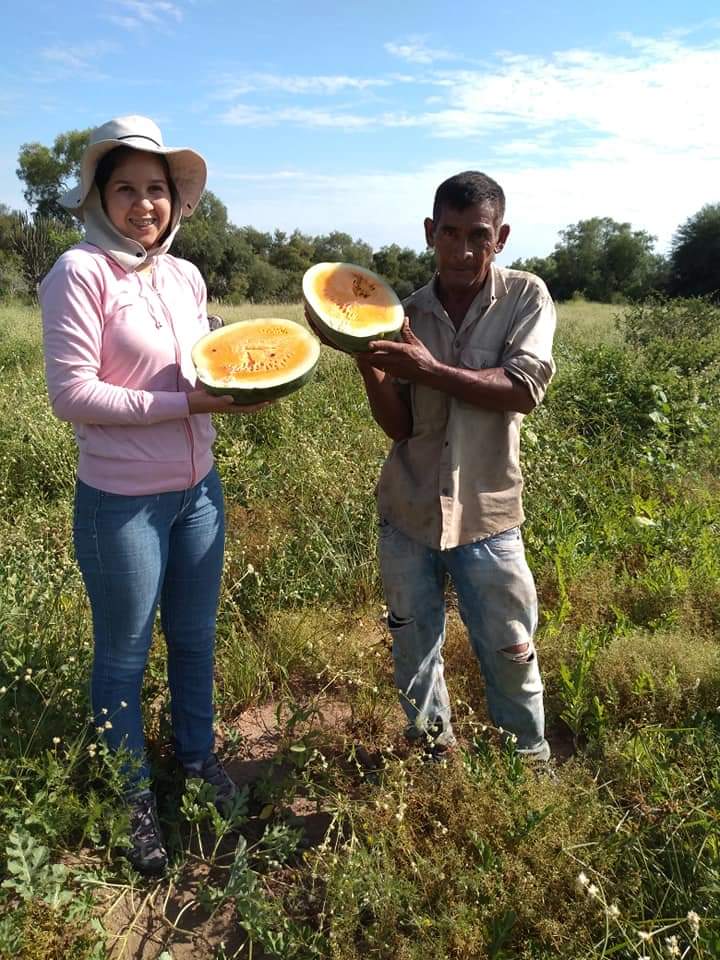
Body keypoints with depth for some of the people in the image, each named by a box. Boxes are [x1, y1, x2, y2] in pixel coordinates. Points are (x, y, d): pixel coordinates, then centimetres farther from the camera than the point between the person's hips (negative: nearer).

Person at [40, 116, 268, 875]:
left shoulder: (186, 276, 6)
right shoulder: (80, 272, -13)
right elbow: (70, 393, -18)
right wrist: (184, 404, -21)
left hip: (198, 489, 6)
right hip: (121, 501, -6)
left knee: (195, 637, 20)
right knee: (123, 658, 12)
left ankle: (197, 755, 45)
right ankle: (132, 799, 35)